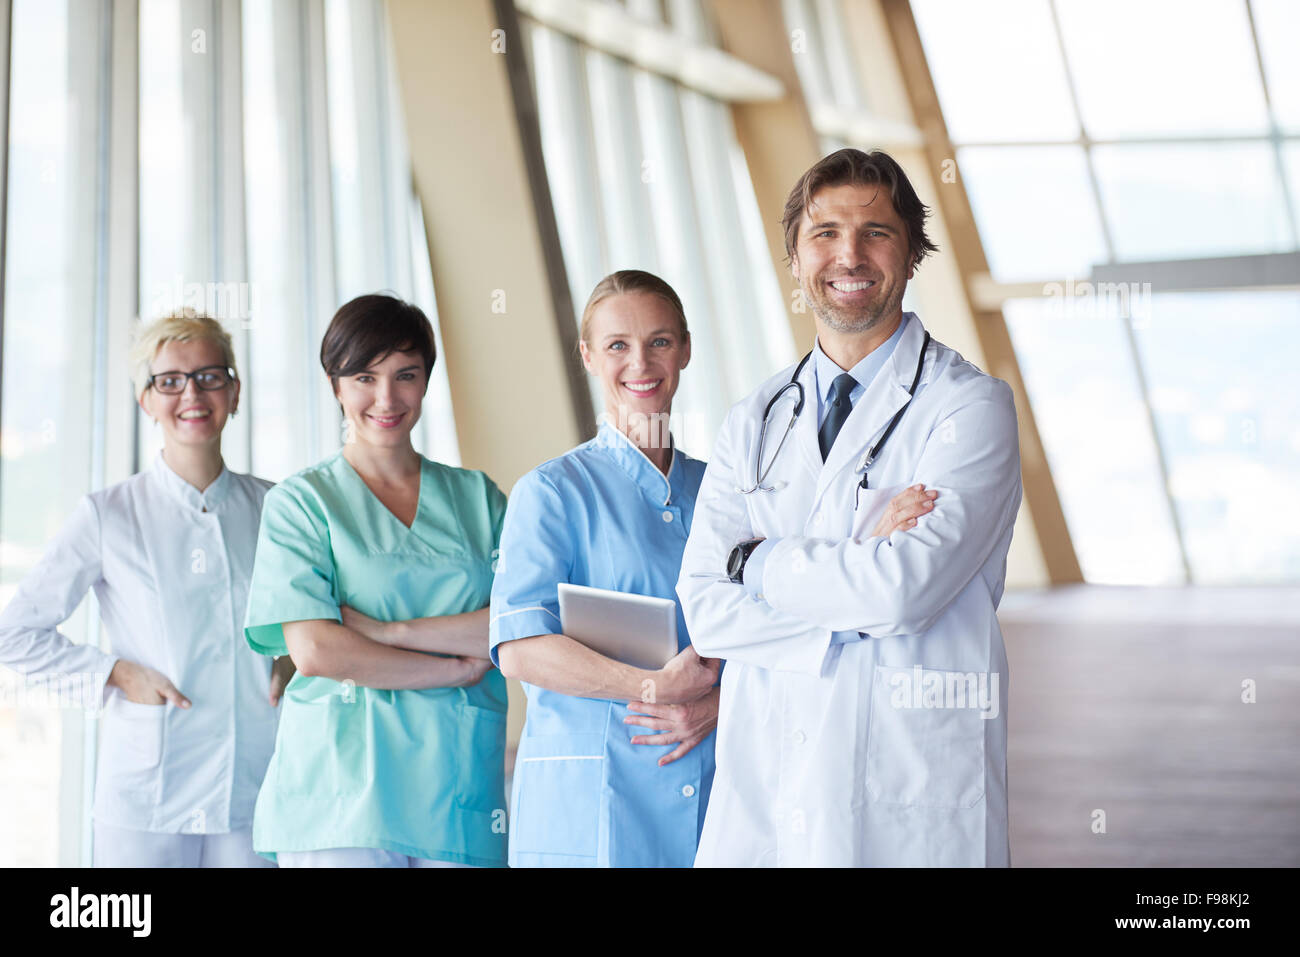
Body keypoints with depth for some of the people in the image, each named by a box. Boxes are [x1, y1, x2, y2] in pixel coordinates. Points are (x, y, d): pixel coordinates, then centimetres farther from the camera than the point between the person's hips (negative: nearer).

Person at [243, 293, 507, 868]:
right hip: (340, 787, -3)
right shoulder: (299, 502, 4)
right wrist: (457, 667, -5)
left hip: (459, 790, 3)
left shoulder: (478, 497, 14)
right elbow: (315, 649, -8)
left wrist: (387, 631, -8)